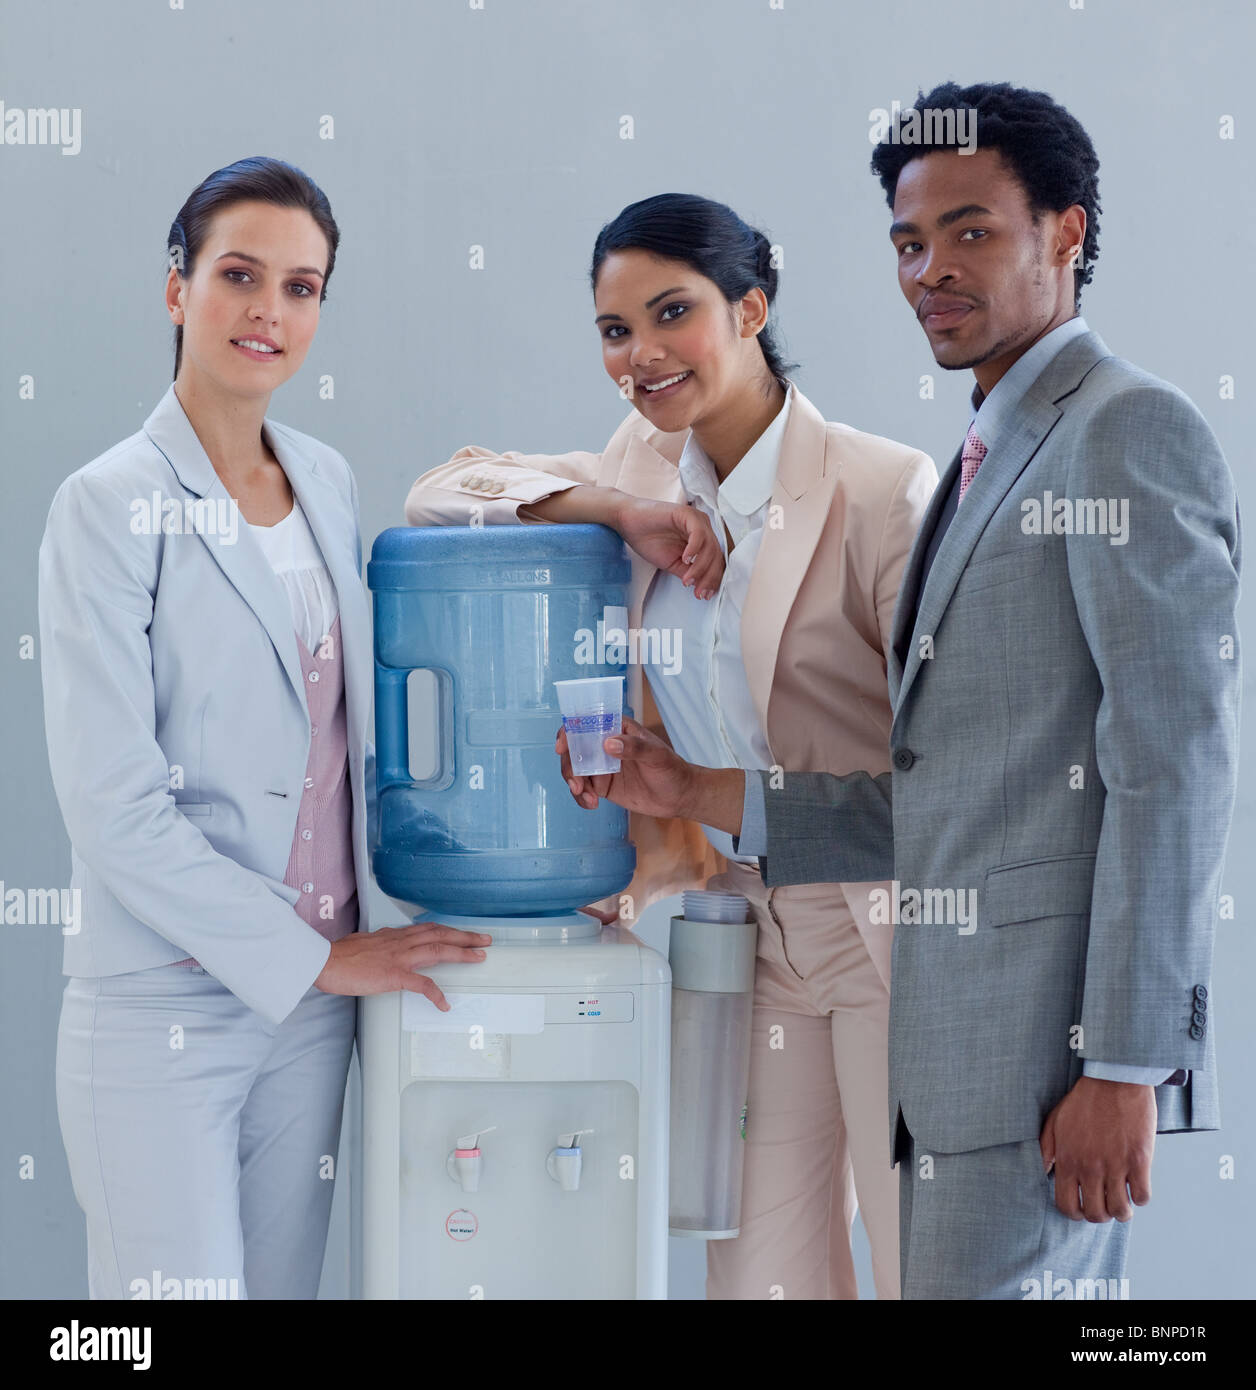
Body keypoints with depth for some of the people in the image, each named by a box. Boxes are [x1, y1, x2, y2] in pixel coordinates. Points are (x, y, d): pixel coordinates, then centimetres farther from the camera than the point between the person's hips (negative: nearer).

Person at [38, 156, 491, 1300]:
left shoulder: (329, 482, 8)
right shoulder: (112, 506, -11)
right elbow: (114, 808, -16)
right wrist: (316, 957, -14)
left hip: (314, 992, 6)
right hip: (163, 1010, -6)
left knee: (288, 1280, 14)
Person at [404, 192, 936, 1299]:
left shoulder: (884, 487, -13)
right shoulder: (647, 470, 6)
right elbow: (441, 493, 4)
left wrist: (719, 822, -15)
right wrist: (620, 516, -11)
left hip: (894, 939, -5)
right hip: (747, 934, 5)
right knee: (762, 1275, 9)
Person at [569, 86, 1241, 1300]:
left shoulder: (1131, 431, -8)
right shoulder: (988, 464, 19)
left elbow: (1176, 768, -16)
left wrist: (1124, 1065, -18)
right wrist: (700, 796, 11)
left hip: (1052, 1029, -9)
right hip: (963, 1034, 9)